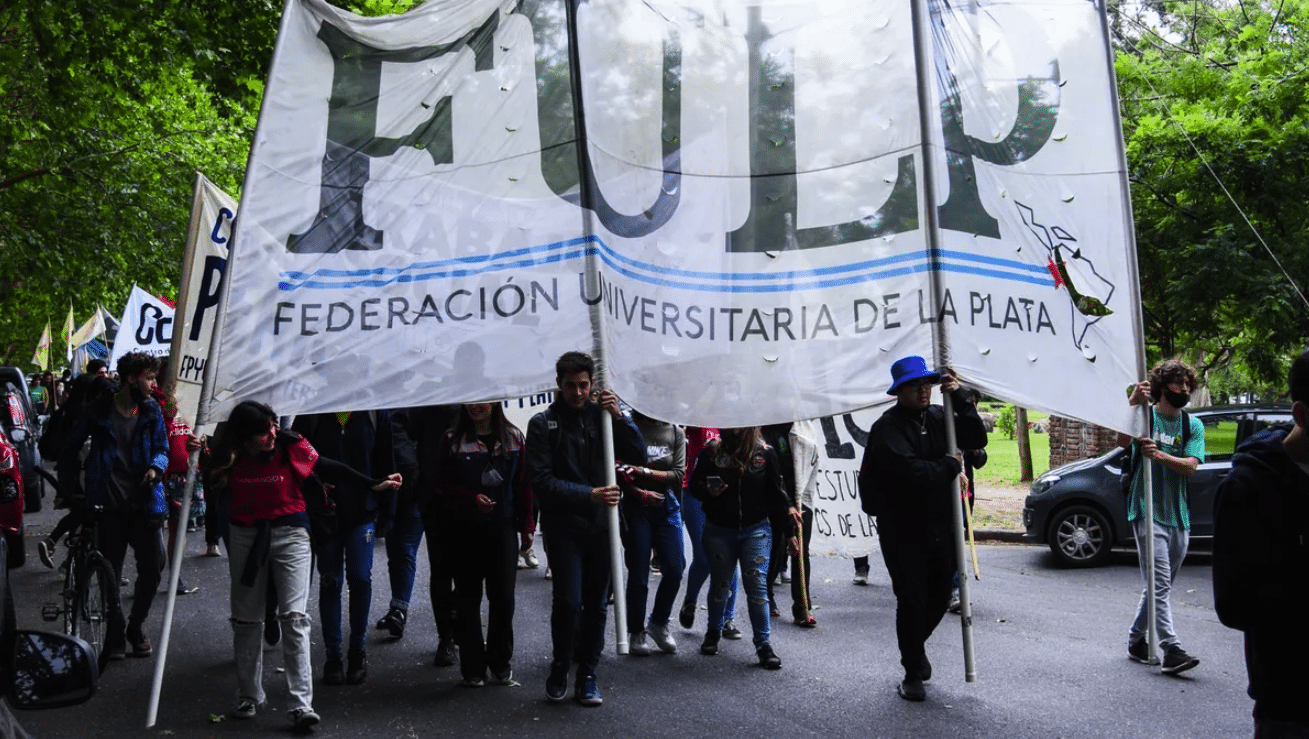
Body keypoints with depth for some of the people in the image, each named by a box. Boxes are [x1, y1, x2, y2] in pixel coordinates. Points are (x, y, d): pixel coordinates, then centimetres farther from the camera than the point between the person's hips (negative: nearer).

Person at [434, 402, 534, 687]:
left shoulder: (514, 438, 5)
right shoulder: (453, 441, 1)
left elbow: (524, 484, 6)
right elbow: (443, 487, 1)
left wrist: (526, 525, 3)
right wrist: (472, 499, -15)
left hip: (503, 527, 1)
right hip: (464, 530, -1)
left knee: (503, 596, 1)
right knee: (468, 599, 4)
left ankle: (501, 663, 17)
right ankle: (472, 667, 14)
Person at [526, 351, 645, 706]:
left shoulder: (601, 414, 5)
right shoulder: (543, 423, -3)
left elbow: (638, 456, 0)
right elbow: (541, 480, -9)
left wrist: (619, 417, -13)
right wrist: (589, 495, -18)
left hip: (601, 524, 3)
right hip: (563, 526, -3)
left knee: (596, 604, 7)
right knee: (569, 600, -11)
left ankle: (587, 674, 21)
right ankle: (560, 667, 13)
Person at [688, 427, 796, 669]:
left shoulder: (765, 453, -3)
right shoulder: (712, 451, -4)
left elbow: (776, 494, 3)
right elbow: (695, 485, 5)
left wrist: (788, 532, 5)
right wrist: (708, 491, -19)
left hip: (756, 530, -1)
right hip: (719, 531, 1)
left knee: (757, 585, -7)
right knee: (720, 583, 13)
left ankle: (764, 644, 0)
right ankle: (713, 633, 34)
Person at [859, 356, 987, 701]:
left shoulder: (938, 417, 7)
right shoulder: (887, 427, -13)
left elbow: (977, 439, -2)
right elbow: (909, 470, -25)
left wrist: (959, 398, -10)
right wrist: (950, 466, -12)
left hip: (941, 527, 6)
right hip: (903, 531, -6)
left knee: (940, 596, 16)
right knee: (912, 600, 0)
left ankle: (915, 645, 44)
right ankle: (913, 675, 16)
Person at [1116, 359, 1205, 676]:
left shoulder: (1193, 425, 9)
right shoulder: (1145, 414, -2)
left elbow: (1190, 466, -6)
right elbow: (1122, 440, -23)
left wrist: (1159, 455, -23)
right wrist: (1133, 404, -36)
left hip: (1179, 517, 6)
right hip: (1148, 512, -6)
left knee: (1160, 586, 14)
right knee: (1160, 584, -12)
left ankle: (1136, 640, 26)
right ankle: (1172, 649, -16)